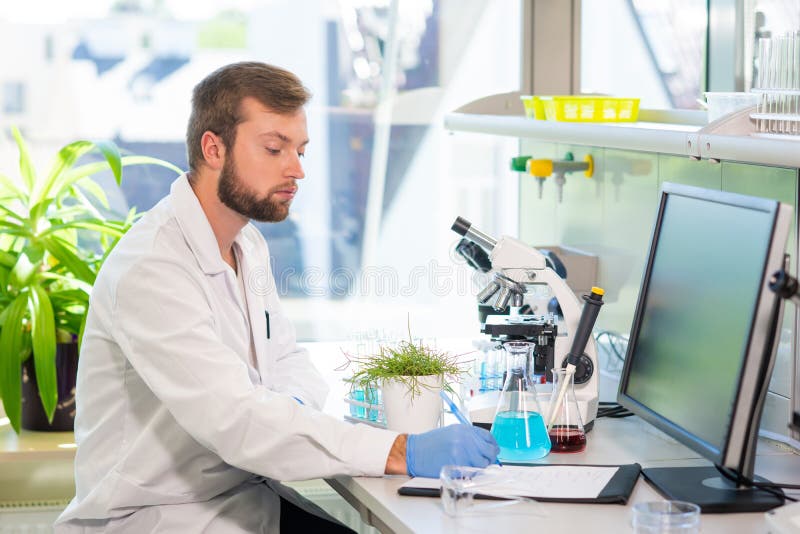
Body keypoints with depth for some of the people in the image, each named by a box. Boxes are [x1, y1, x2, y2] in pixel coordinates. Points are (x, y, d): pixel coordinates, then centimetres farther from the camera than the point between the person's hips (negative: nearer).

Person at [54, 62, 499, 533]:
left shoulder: (248, 245, 9)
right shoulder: (150, 269, -21)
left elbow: (286, 358, 19)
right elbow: (232, 419, -29)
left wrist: (292, 407, -6)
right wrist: (401, 453, -34)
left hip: (248, 494, 8)